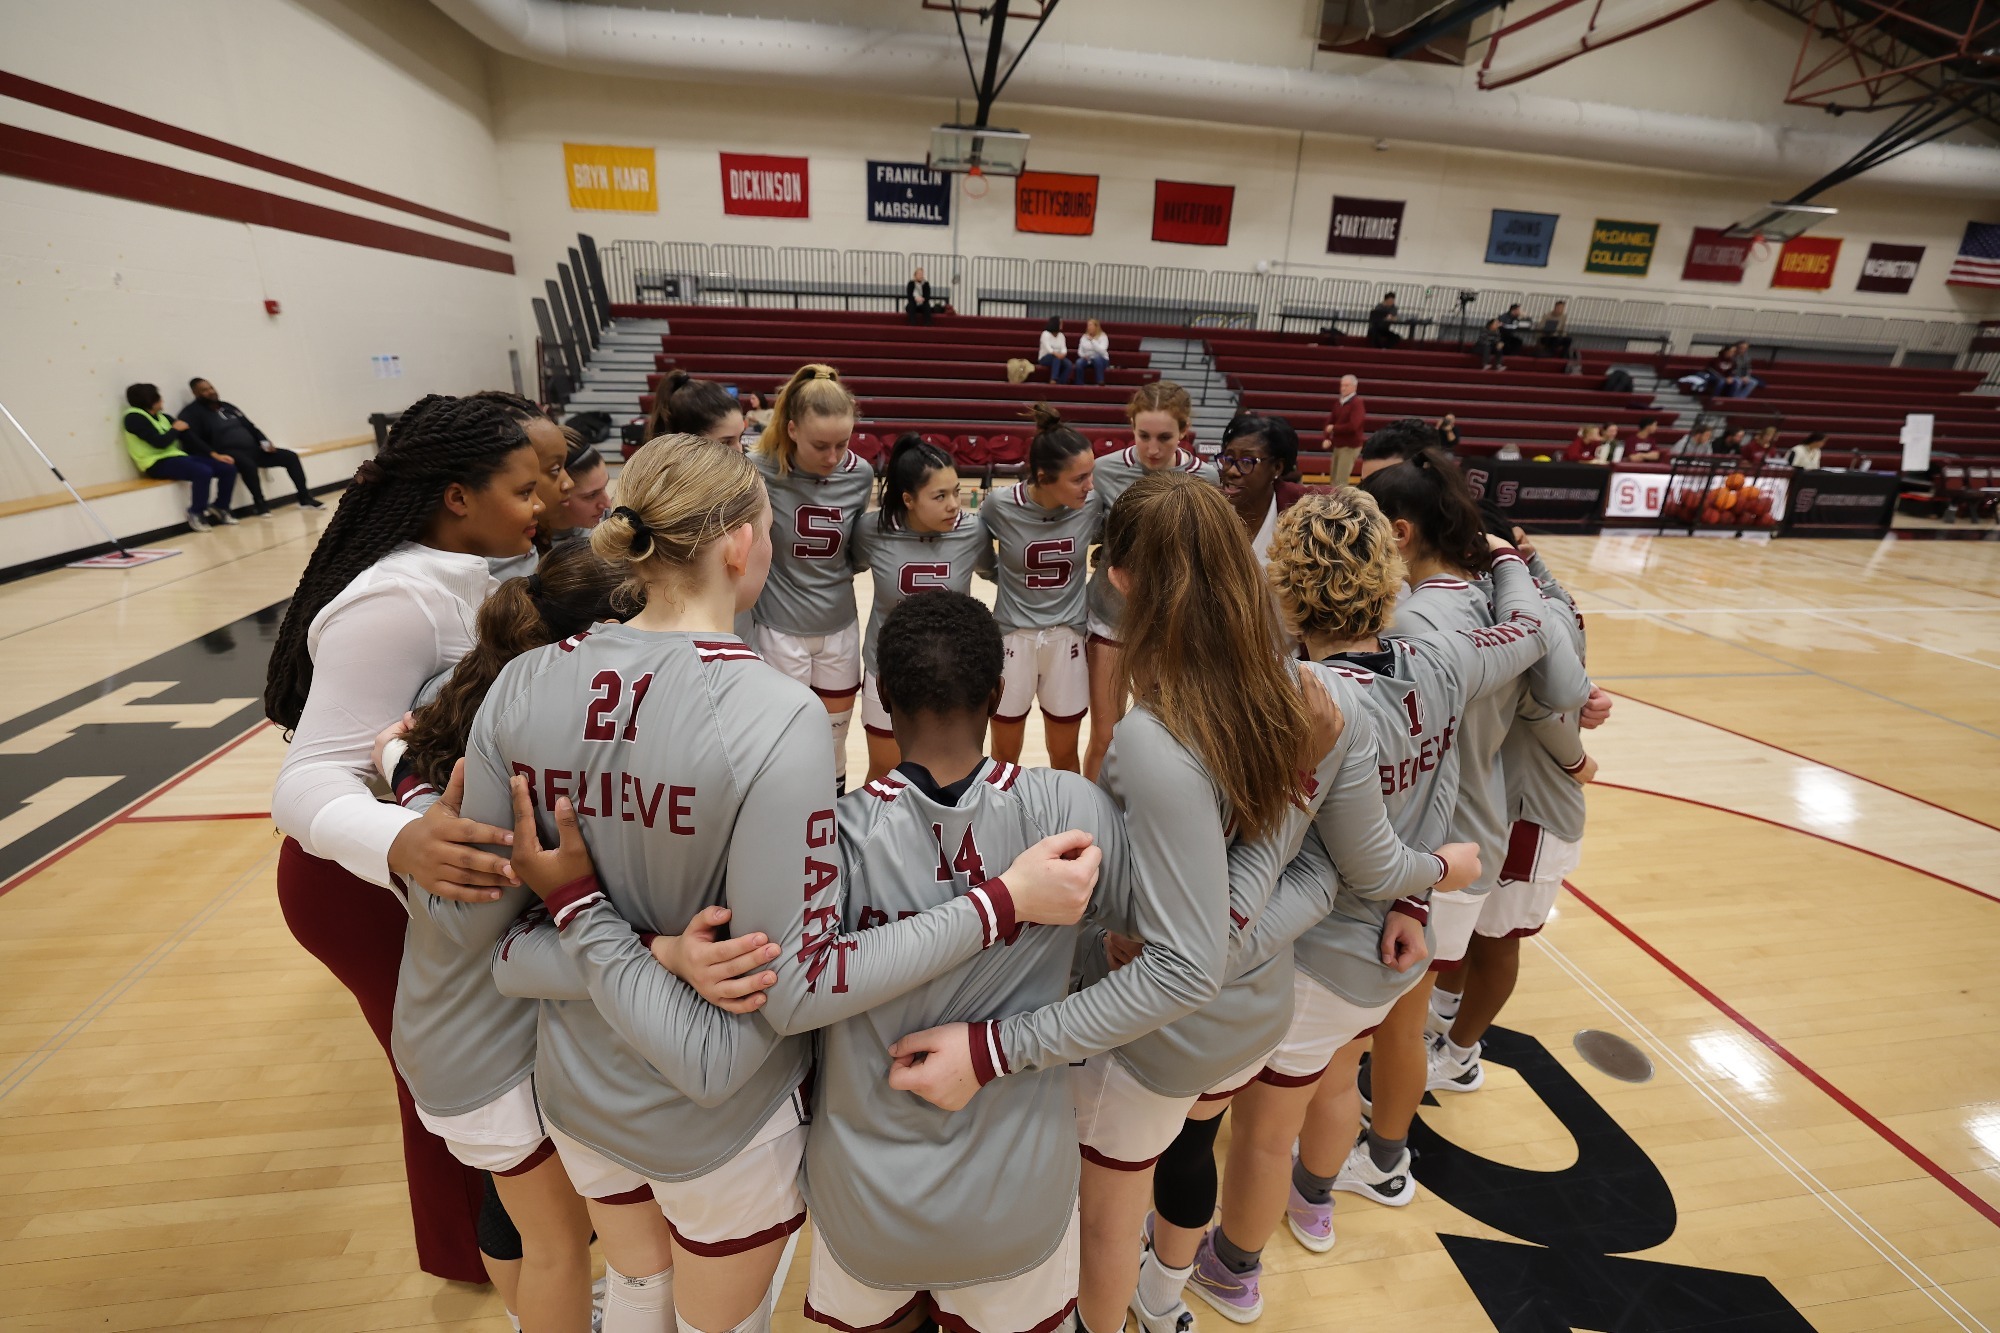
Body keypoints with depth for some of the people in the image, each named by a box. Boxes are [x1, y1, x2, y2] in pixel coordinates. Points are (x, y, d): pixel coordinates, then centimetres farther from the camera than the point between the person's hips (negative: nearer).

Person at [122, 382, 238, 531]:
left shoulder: (163, 417, 16)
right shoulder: (134, 418, -7)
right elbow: (160, 442, -18)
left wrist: (214, 454, 3)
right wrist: (176, 429, -1)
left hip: (178, 456, 8)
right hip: (158, 463, -8)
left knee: (228, 468, -5)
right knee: (204, 472, -34)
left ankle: (219, 507, 10)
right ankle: (196, 514, -17)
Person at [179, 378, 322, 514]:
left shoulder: (227, 406, 20)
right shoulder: (192, 412, -1)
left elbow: (249, 426, 22)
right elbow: (191, 439, -13)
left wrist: (264, 442, 4)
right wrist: (214, 454, -27)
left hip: (252, 449, 7)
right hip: (229, 453, -7)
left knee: (290, 456, -3)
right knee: (248, 464, -41)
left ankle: (305, 498, -4)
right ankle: (260, 504, -27)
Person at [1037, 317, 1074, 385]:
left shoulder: (1061, 335, 9)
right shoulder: (1046, 334, -8)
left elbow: (1064, 348, -3)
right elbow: (1048, 348, -22)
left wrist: (1063, 354, -27)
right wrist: (1056, 354, -39)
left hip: (1057, 358, 5)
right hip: (1044, 358, -5)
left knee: (1069, 365, -25)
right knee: (1056, 357, -38)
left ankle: (1061, 383, -29)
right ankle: (1053, 380, -46)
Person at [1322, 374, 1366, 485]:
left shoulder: (1357, 403, -13)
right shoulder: (1338, 402, 9)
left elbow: (1353, 426, -23)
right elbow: (1330, 421, 9)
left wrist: (1334, 428, -12)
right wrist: (1325, 438, -8)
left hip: (1350, 446, -8)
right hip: (1337, 445, 8)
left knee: (1341, 480, -9)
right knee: (1334, 478, 14)